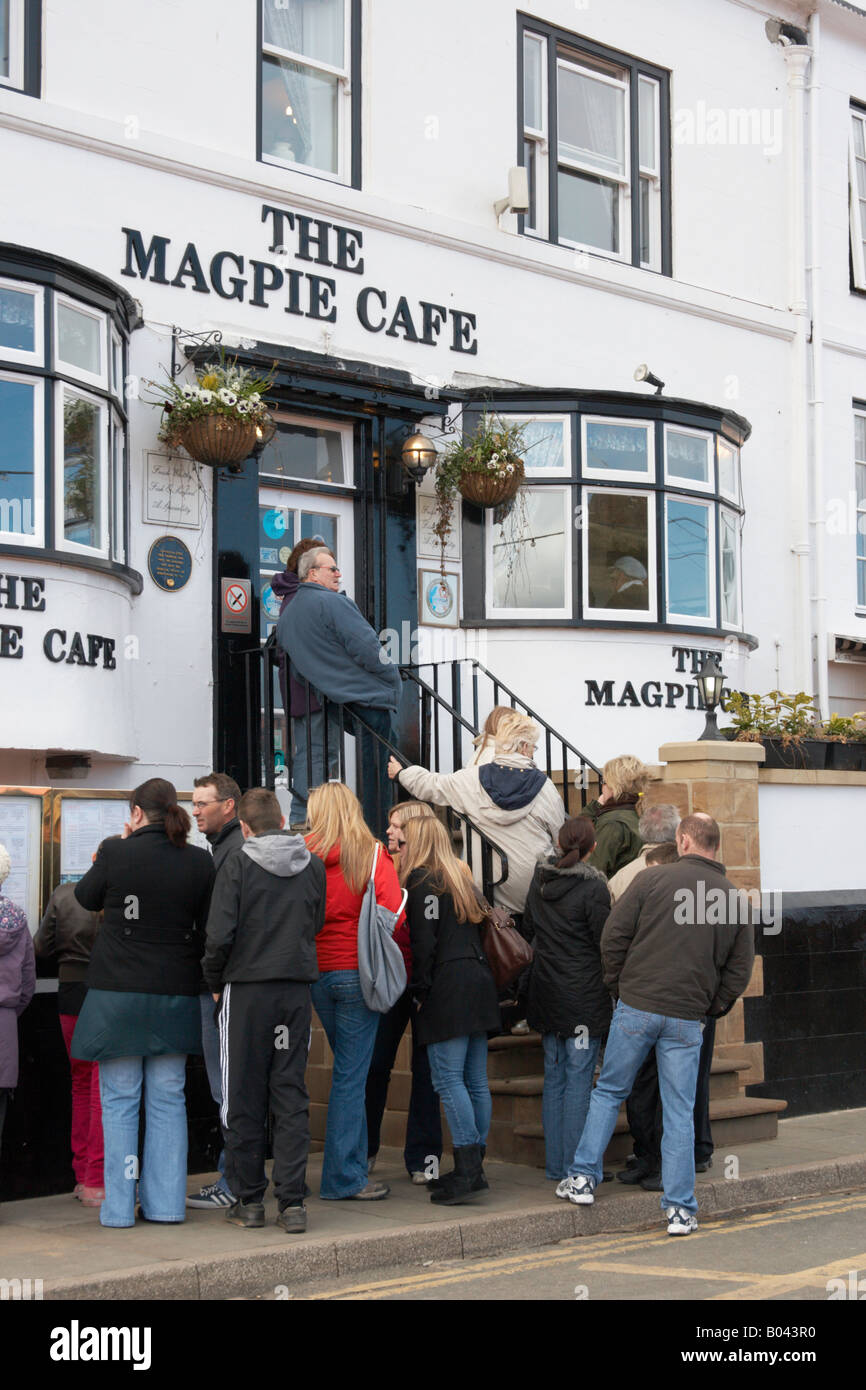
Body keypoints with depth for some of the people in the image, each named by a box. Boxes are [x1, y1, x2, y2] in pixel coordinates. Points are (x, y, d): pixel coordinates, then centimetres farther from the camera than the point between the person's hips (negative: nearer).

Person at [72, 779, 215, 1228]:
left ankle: (119, 1206, 6)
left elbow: (86, 897, 9)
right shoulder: (200, 862, -2)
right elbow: (208, 927, 4)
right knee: (167, 1099, 10)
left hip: (118, 993, -2)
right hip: (176, 993, 3)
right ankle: (165, 1203, 12)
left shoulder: (116, 854, -9)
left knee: (119, 1101, 5)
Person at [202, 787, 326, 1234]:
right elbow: (316, 925, 12)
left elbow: (220, 935, -12)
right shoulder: (313, 866, 5)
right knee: (291, 1096, 6)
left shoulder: (238, 866, -7)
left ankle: (249, 1199, 13)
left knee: (245, 1098, 6)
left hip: (246, 989, -3)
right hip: (297, 988, 3)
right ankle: (292, 1202, 3)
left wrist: (215, 982, 2)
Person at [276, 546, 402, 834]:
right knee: (375, 769, -8)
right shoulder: (332, 602, -11)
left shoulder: (286, 616, 16)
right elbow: (366, 647, -16)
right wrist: (392, 678, -3)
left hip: (340, 700, 9)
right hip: (369, 696, -9)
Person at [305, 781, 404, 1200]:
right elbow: (393, 915, -14)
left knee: (349, 1068, 19)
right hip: (357, 973, -4)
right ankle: (342, 1177, 3)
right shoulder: (372, 854, -6)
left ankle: (352, 1164, 26)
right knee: (351, 1075, 0)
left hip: (315, 974, 4)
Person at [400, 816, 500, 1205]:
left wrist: (420, 992, -8)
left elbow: (424, 942, -12)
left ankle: (467, 1169, -14)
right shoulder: (462, 880, 19)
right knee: (476, 1081, 8)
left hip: (448, 989, -8)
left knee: (448, 1080, -9)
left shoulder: (421, 881, -5)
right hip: (479, 984, 8)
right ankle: (474, 1167, 12)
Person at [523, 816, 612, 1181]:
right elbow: (606, 944, -12)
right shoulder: (593, 887, -14)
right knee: (579, 1079, -1)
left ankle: (554, 1164, 16)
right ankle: (574, 1166, 1)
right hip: (584, 996, -6)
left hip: (545, 993, 6)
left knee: (553, 1078, 12)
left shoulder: (539, 880, 5)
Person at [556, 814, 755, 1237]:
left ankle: (582, 1178, 16)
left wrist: (618, 985, 11)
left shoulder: (653, 879, -3)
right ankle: (680, 1210, 7)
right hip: (687, 1019, 2)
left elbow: (613, 936, -3)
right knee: (679, 1113, 6)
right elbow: (740, 968, 7)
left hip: (636, 1007, -1)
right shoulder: (733, 898, 6)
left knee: (608, 1092, 15)